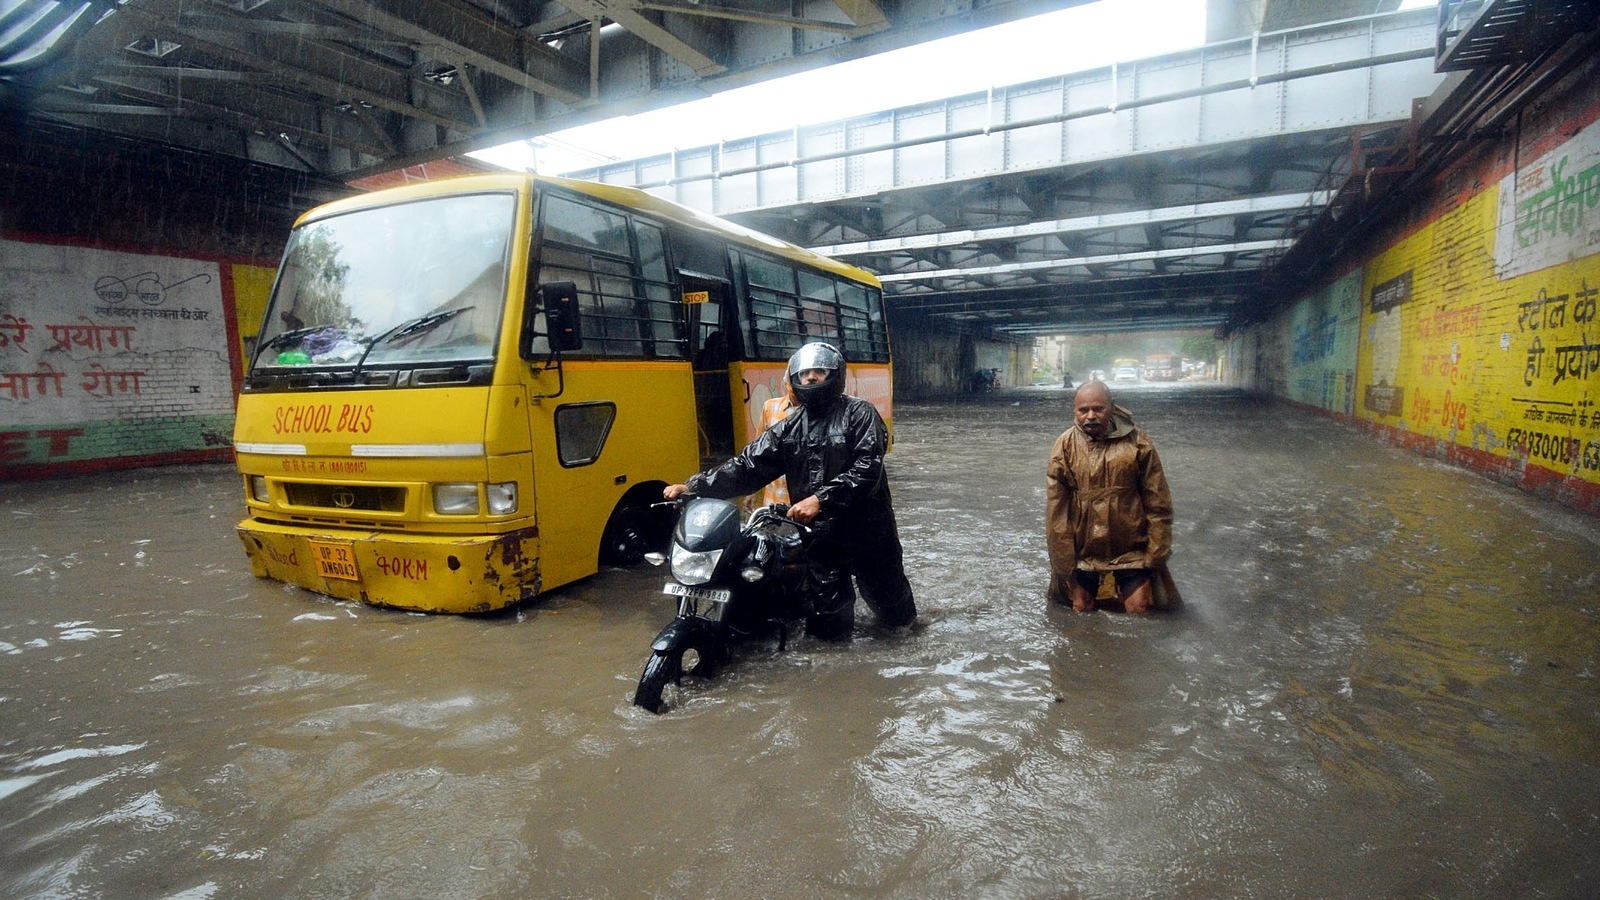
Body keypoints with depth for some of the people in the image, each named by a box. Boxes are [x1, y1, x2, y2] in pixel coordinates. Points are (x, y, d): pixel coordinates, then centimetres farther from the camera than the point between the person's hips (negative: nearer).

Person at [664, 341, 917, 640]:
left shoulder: (858, 413, -6)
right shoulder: (788, 429, 7)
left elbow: (868, 468, -18)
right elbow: (748, 465, -1)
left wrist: (821, 499, -28)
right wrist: (694, 486, -13)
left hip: (866, 528, -2)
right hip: (820, 536, 3)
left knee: (894, 615, 17)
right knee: (829, 628, 6)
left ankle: (900, 610, 49)